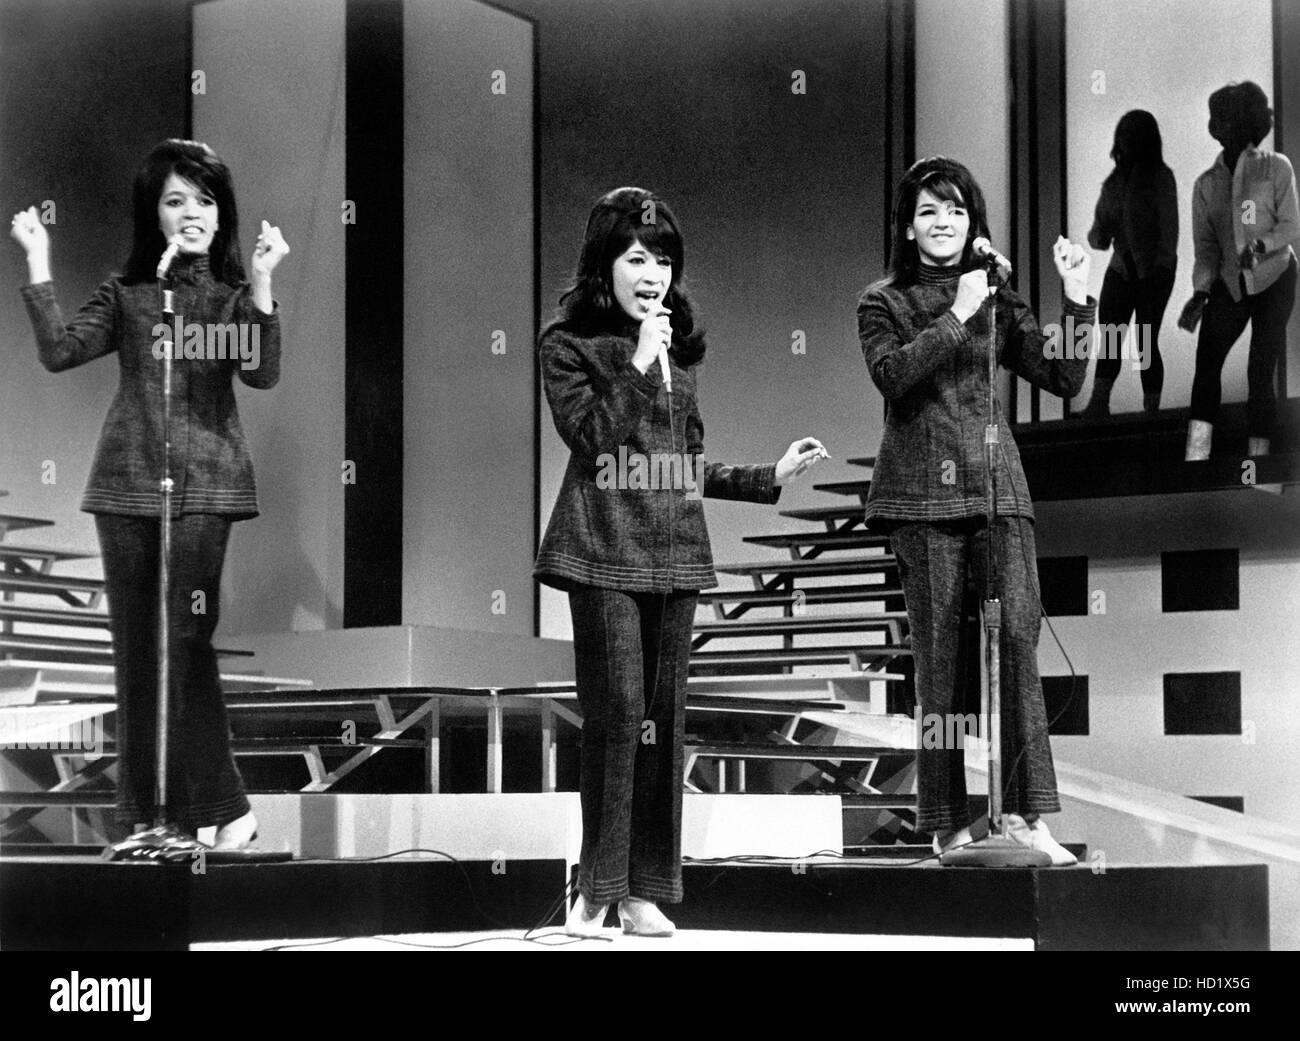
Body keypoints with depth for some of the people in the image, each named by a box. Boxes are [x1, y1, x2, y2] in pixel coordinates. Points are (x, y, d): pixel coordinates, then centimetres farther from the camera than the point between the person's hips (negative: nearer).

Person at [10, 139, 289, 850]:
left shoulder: (234, 294, 5)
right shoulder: (126, 294, 10)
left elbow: (262, 374, -11)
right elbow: (60, 351, -4)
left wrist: (260, 283, -19)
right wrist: (38, 265, -7)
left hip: (204, 485, -3)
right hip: (127, 483, 3)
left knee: (186, 642, -12)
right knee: (135, 646, 5)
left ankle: (222, 807, -6)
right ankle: (143, 812, 12)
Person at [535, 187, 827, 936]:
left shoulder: (683, 349, 16)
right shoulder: (567, 344, 1)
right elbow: (588, 435, -13)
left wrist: (771, 477, 15)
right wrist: (638, 363, -12)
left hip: (675, 549, 5)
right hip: (605, 551, -5)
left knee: (665, 718, 4)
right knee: (618, 713, -10)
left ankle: (647, 888, 9)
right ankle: (598, 888, -2)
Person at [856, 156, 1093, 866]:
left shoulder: (998, 301, 15)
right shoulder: (883, 302, 7)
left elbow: (1064, 379, 8)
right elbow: (892, 374, -12)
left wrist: (1078, 301, -2)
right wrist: (958, 317, -13)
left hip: (996, 486, 2)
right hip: (923, 493, -2)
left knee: (1017, 633, -12)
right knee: (939, 654, -2)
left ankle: (1028, 811, -13)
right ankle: (946, 823, 4)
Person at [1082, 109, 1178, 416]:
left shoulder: (1160, 177, -5)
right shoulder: (1115, 180, 11)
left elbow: (1168, 225, -10)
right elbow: (1099, 234, 13)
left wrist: (1162, 266, -17)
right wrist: (1099, 236, -10)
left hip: (1153, 272, -5)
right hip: (1120, 268, 5)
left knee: (1146, 342, -3)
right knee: (1109, 335, -6)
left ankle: (1151, 409, 3)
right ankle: (1099, 401, -11)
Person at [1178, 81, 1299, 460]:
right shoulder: (1206, 184, 6)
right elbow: (1205, 245, 5)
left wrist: (1260, 246, -25)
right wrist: (1200, 292, -8)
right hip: (1229, 283, 3)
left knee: (1260, 371, -6)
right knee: (1206, 361, -9)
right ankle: (1195, 462, -12)